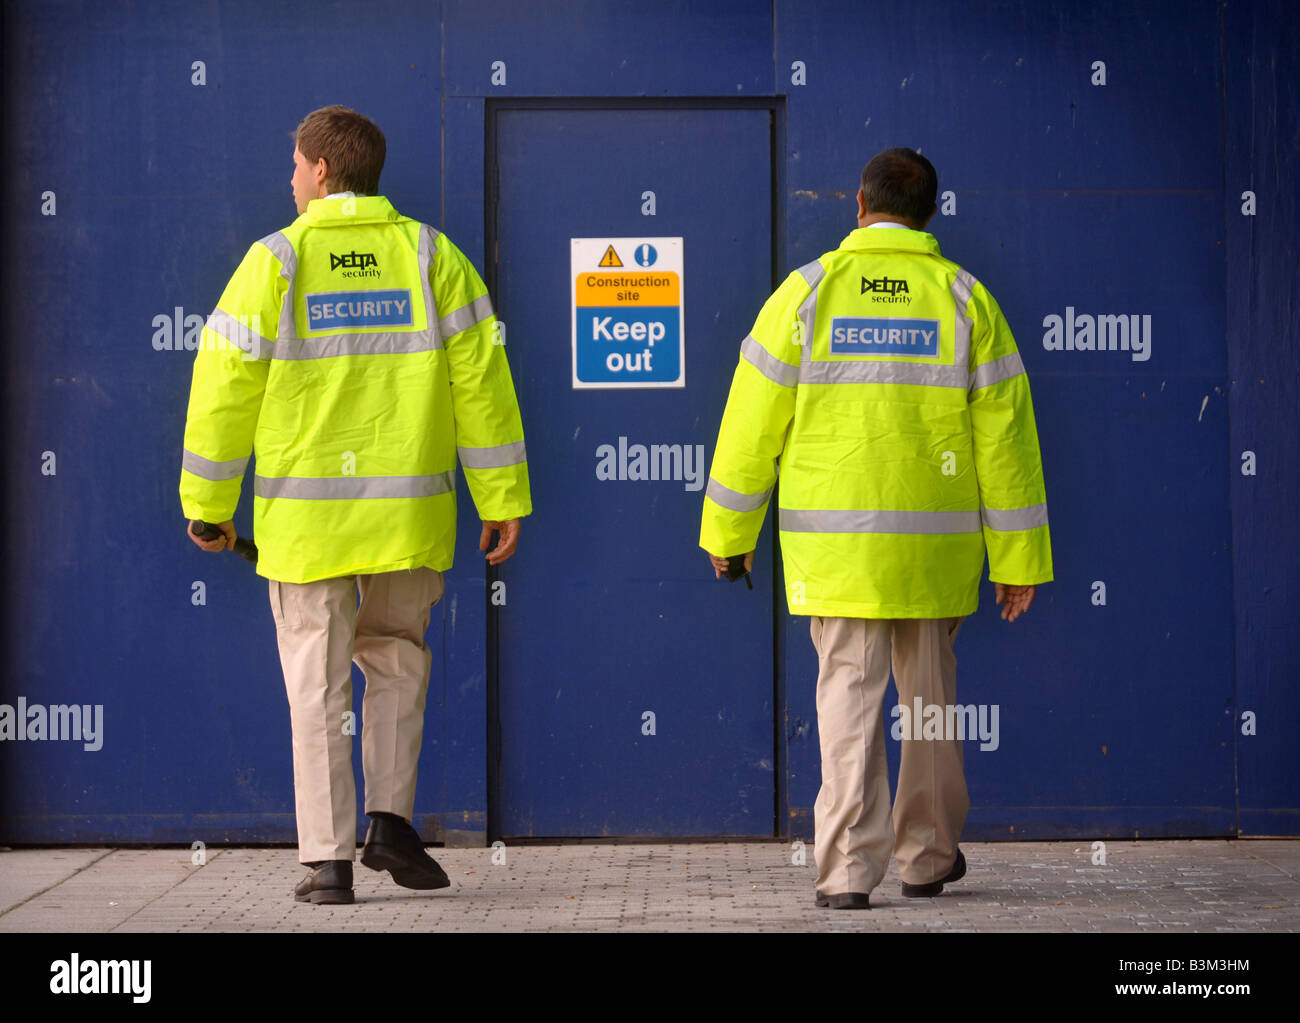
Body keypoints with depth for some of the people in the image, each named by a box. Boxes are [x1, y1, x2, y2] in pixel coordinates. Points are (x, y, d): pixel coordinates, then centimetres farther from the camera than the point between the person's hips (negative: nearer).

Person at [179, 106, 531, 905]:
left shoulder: (276, 261, -3)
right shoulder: (432, 255, 3)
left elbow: (226, 387, -3)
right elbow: (480, 379, -1)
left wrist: (207, 502, 7)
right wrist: (503, 500, 4)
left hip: (306, 515, -2)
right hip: (409, 512, 2)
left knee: (318, 686, 6)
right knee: (397, 660, 21)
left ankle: (329, 859, 6)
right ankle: (392, 819, 9)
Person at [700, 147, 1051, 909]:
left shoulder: (807, 292, 0)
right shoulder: (966, 299, 2)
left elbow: (753, 423, 1)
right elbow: (1005, 438, 0)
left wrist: (729, 532, 12)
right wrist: (1017, 559, 5)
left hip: (834, 543, -1)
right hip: (935, 545, 1)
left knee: (849, 692, 1)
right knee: (929, 695, 15)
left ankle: (849, 868, -5)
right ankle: (928, 856, 26)